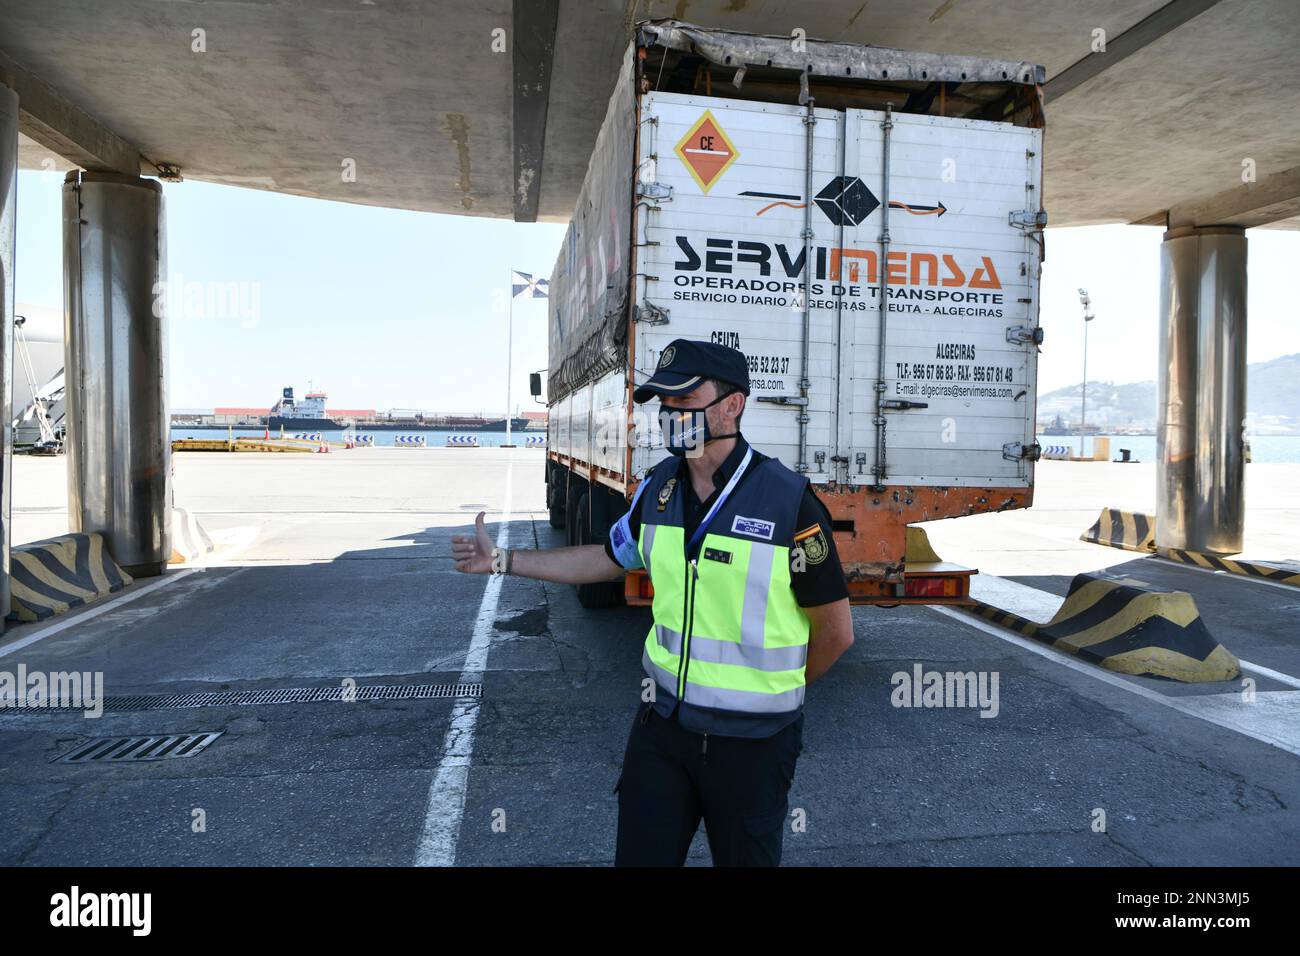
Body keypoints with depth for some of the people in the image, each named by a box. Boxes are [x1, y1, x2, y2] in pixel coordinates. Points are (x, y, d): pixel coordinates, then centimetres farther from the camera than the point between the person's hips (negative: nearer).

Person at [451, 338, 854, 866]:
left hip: (751, 740, -4)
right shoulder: (659, 487, -1)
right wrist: (502, 560, 13)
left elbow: (835, 632, -9)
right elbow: (610, 557, 16)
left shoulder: (788, 501, -18)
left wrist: (776, 688, 5)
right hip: (661, 722, 4)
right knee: (639, 854, 13)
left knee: (744, 856, 17)